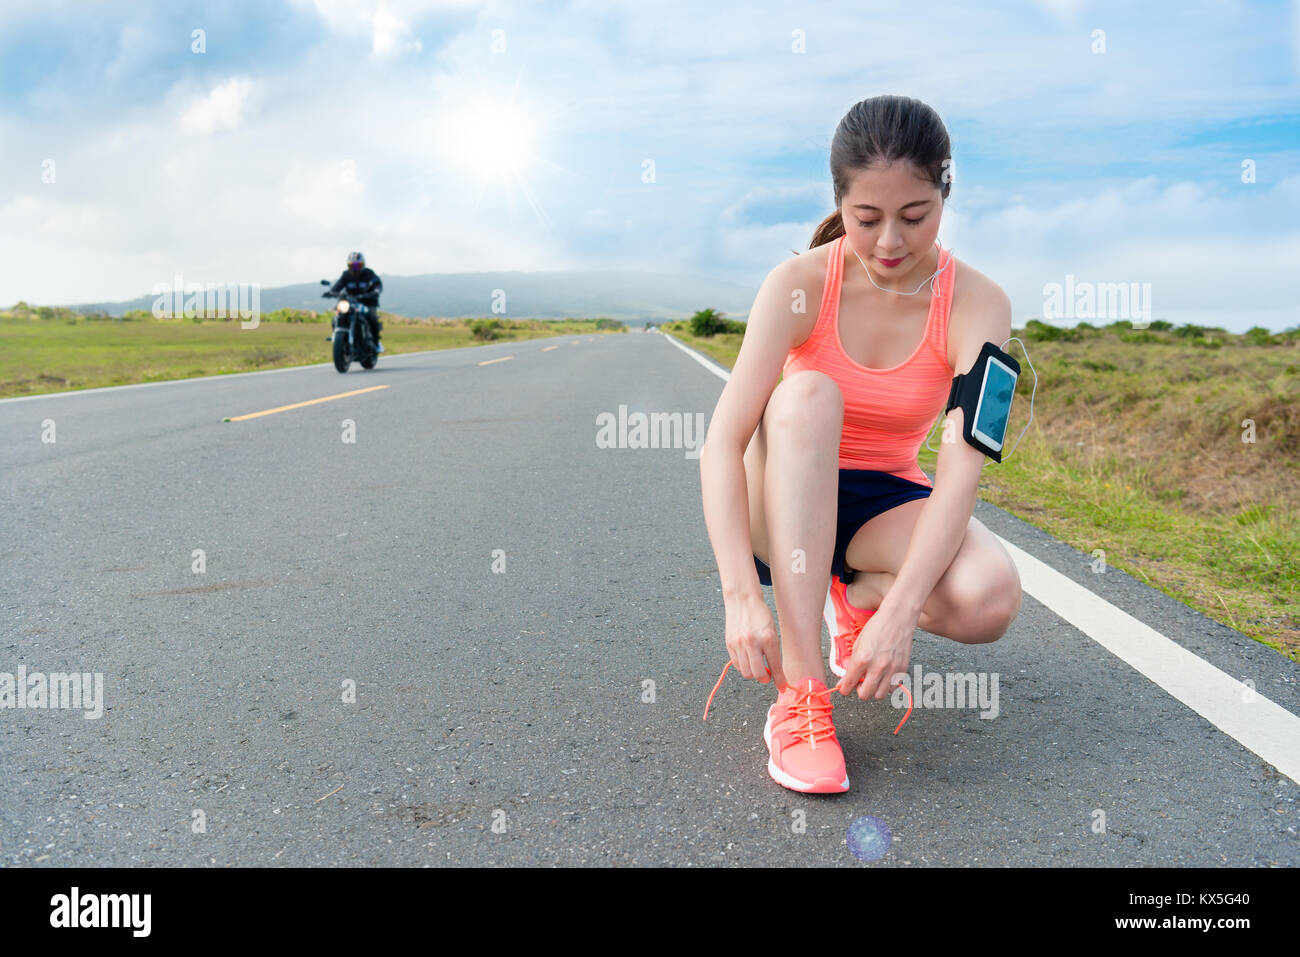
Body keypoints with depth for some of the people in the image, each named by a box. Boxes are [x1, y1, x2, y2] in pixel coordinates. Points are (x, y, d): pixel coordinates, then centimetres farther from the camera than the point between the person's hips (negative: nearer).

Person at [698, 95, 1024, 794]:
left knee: (988, 598, -31)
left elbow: (961, 470, -25)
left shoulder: (977, 305, -14)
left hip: (886, 504, 1)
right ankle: (799, 697, -34)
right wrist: (741, 596, -37)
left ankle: (857, 597, 6)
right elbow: (723, 439, -25)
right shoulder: (800, 285, -17)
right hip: (781, 503, 0)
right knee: (807, 393, -34)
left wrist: (898, 610, -38)